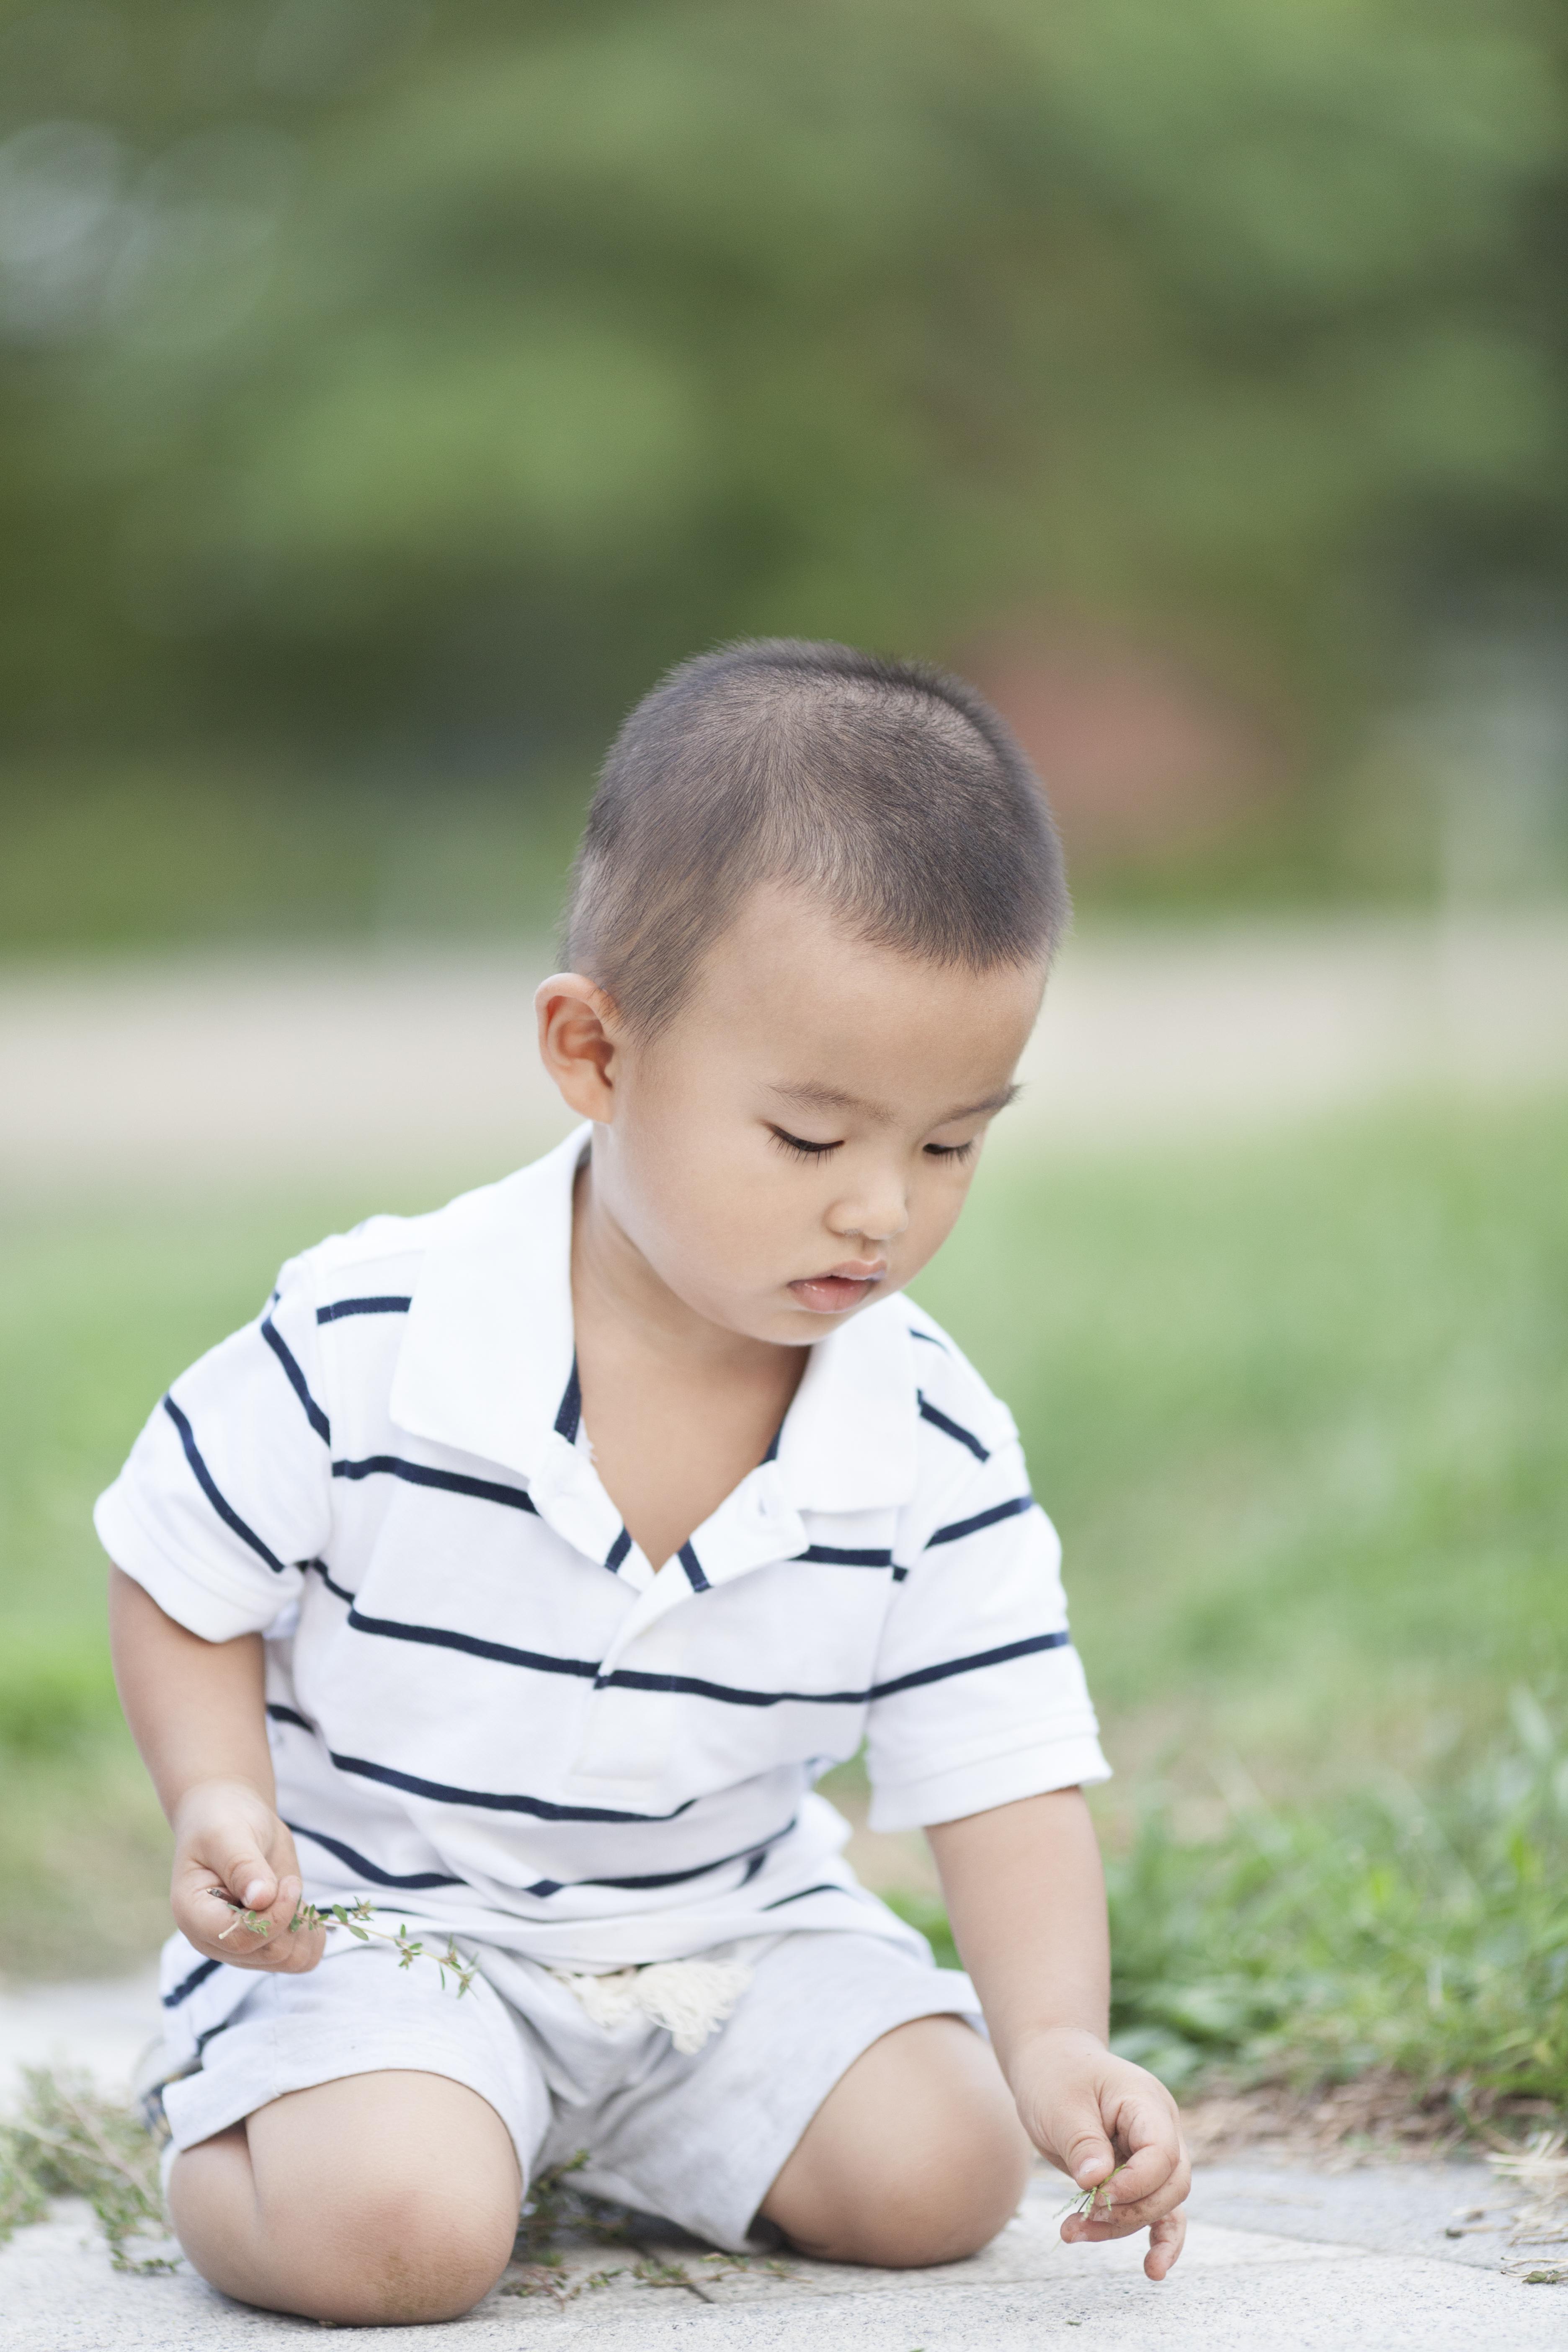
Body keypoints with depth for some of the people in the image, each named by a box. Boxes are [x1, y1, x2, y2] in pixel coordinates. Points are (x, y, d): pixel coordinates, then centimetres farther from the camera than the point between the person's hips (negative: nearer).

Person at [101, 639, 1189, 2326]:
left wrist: (1053, 2038, -26)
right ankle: (227, 2138, 6)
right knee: (394, 2223, -30)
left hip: (730, 1932, 5)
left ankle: (585, 2123, 14)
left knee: (940, 2175, -14)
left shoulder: (937, 1460, -12)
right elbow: (181, 1578, -5)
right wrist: (223, 1804, -22)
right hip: (376, 1916, -4)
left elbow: (1006, 1785, -9)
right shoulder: (368, 1346, -20)